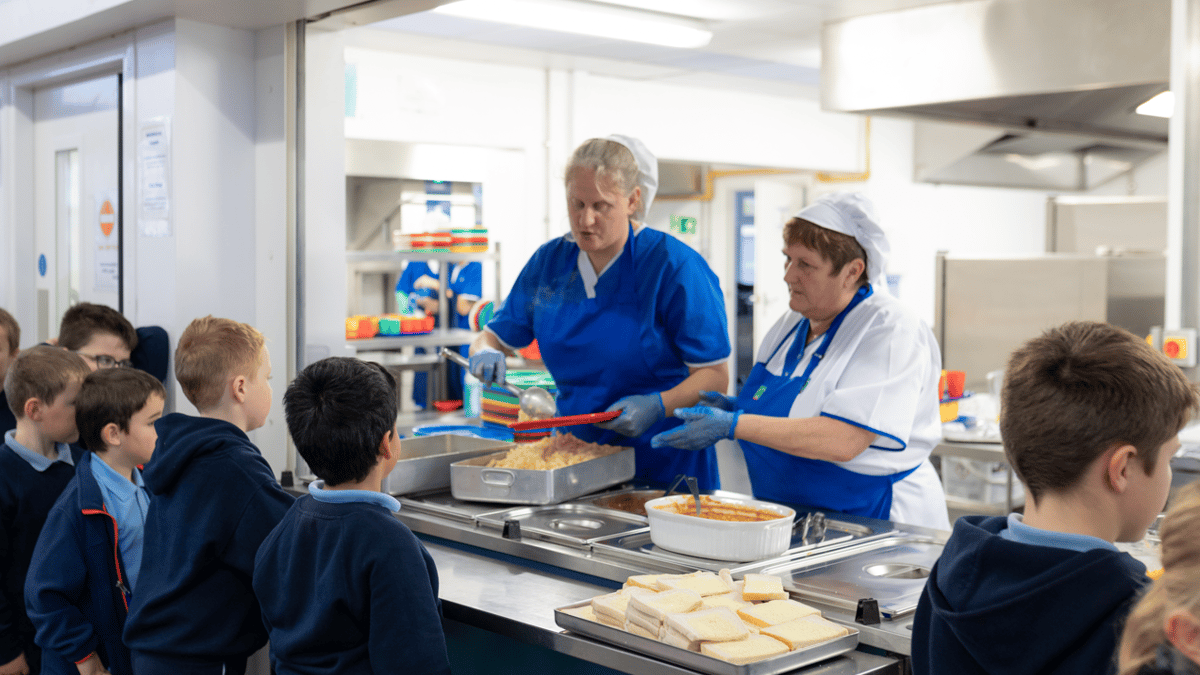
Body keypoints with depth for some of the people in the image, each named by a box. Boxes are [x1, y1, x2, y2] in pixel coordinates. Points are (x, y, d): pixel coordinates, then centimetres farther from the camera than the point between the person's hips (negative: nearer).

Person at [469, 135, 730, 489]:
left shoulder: (674, 265, -11)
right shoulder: (549, 261, 6)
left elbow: (715, 376, -11)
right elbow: (495, 336, 13)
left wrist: (658, 406, -27)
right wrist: (485, 353, -10)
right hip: (574, 453, 4)